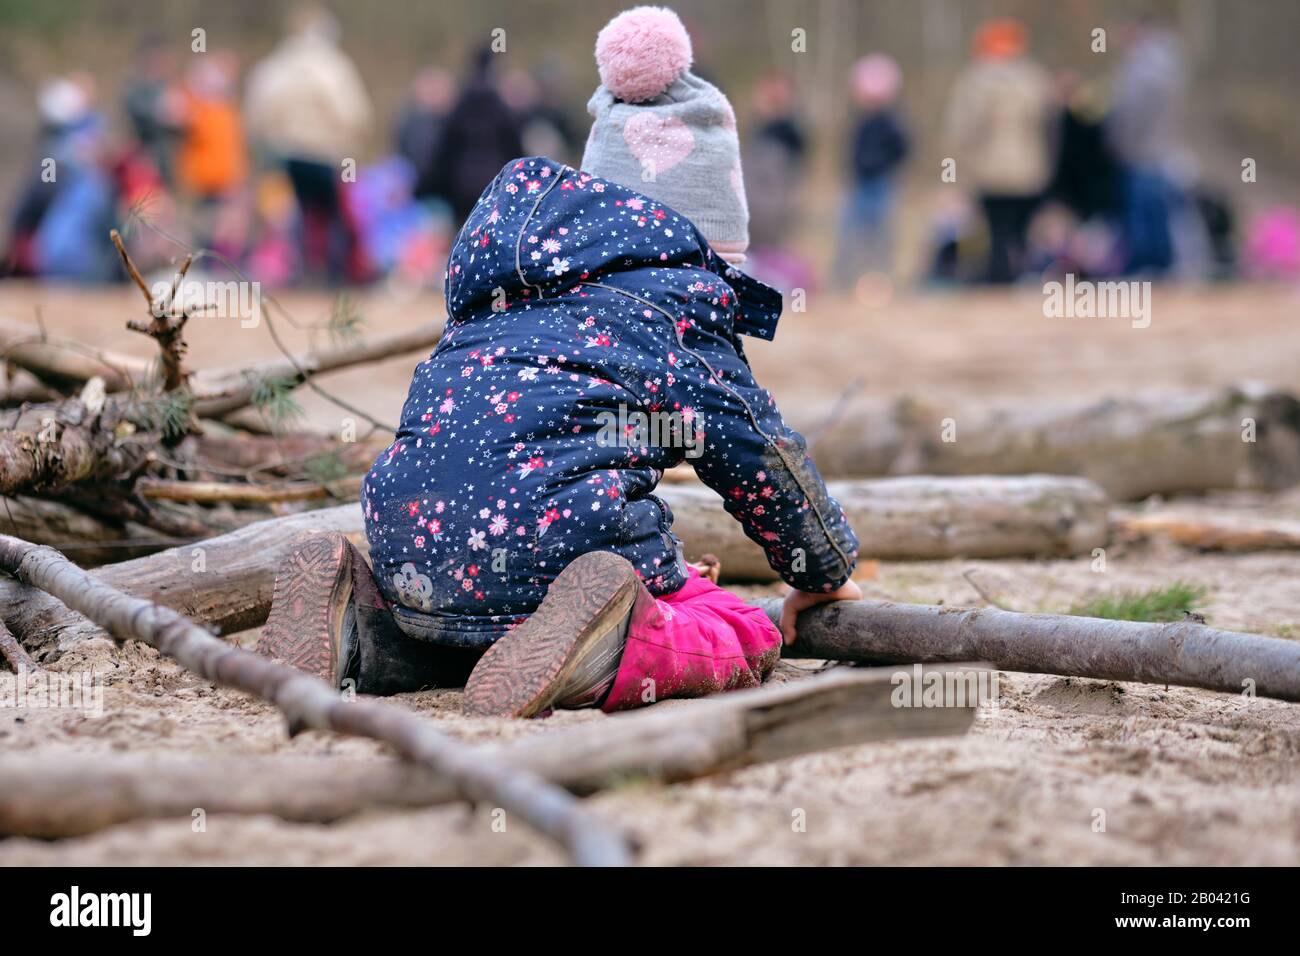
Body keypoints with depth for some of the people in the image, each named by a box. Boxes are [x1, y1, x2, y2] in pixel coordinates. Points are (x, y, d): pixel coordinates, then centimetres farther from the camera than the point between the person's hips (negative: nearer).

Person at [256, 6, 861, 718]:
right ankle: (604, 650, -22)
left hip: (403, 537, 7)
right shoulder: (681, 289, 9)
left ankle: (363, 616, 6)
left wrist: (657, 571, 54)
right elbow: (761, 454, 15)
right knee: (746, 641, 9)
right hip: (552, 523, -7)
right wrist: (828, 574, 36)